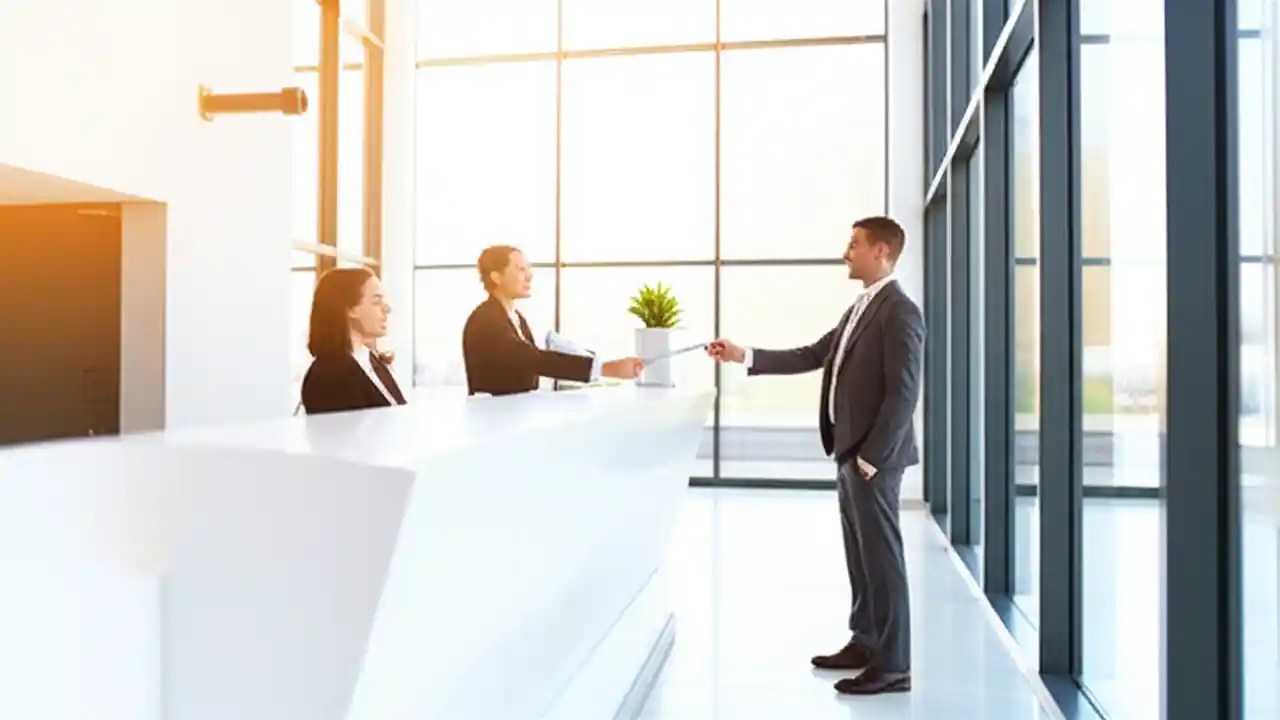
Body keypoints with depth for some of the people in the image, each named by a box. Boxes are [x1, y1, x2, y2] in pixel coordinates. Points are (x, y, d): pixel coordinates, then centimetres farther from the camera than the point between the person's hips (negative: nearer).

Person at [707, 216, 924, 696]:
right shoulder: (860, 309, 16)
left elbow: (903, 394, -20)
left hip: (873, 457, -9)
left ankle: (893, 664, 8)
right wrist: (744, 356, 10)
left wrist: (871, 457, -19)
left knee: (882, 557, -2)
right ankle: (866, 643, 28)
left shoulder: (900, 312, -14)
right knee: (860, 555, 16)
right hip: (850, 452, 9)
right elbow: (810, 356, 16)